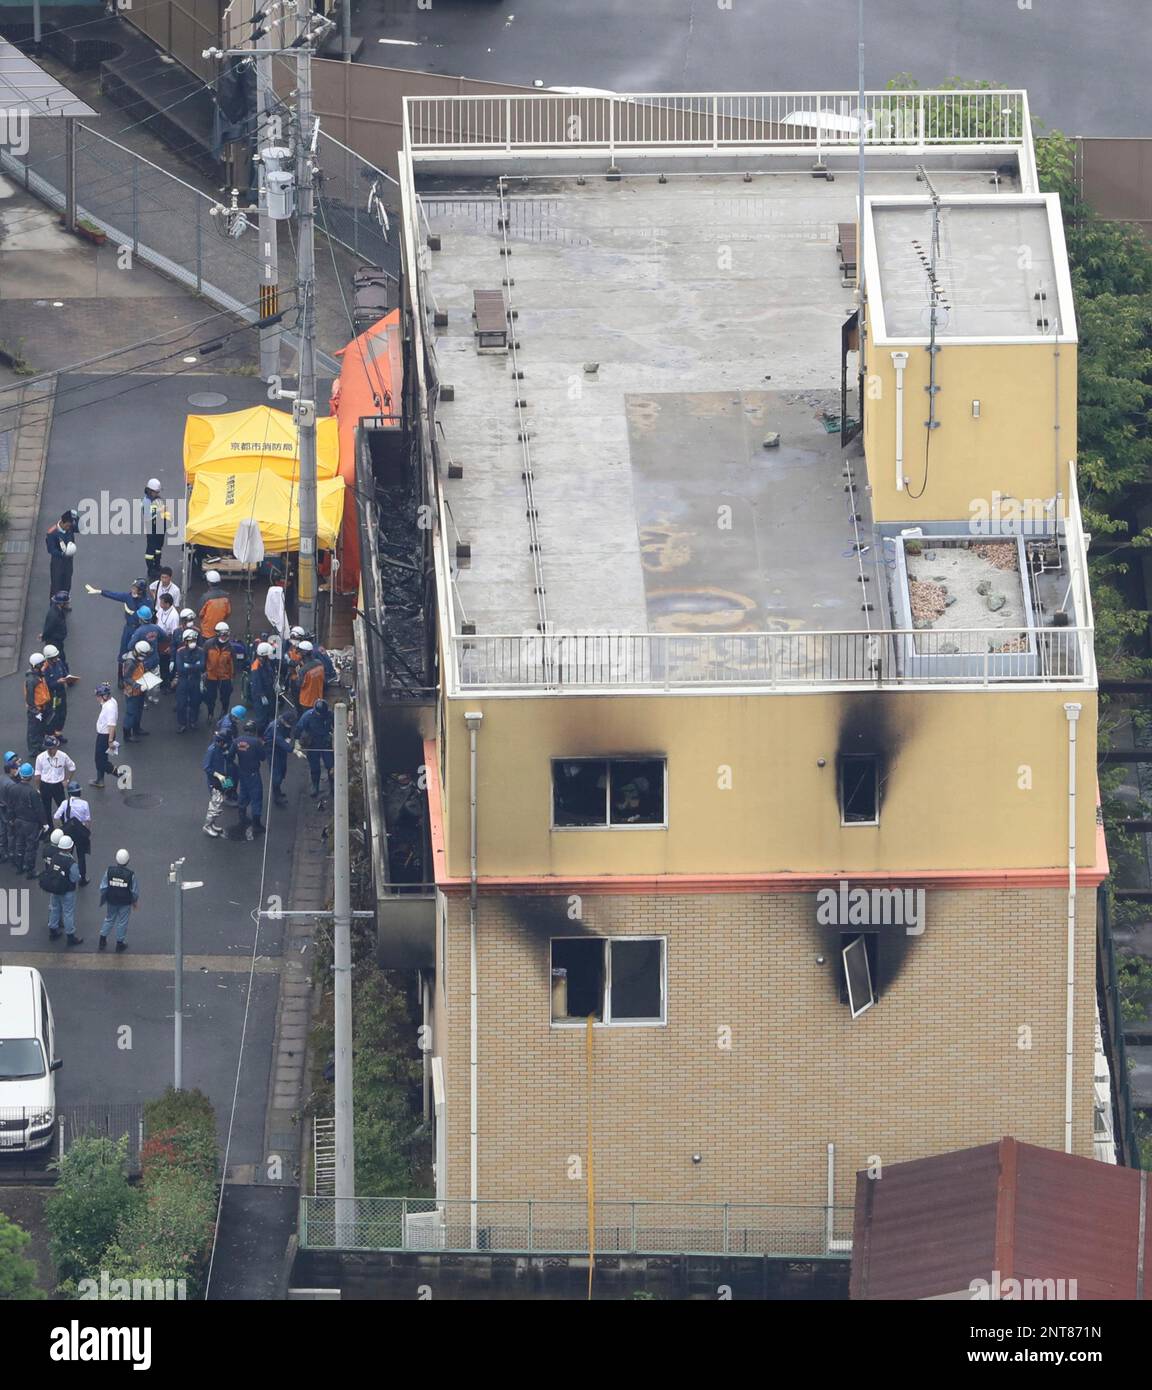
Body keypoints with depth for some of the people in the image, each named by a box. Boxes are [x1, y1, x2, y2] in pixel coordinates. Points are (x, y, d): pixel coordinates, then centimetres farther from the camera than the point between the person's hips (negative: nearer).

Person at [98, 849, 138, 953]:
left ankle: (102, 940, 27)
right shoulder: (131, 874, -22)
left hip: (111, 901, 2)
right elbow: (135, 891, -11)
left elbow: (103, 887, -8)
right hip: (125, 903, -2)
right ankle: (120, 942, 28)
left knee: (109, 920, 23)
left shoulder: (109, 870, -17)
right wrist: (135, 901, 8)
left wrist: (103, 899, 10)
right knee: (122, 922, 15)